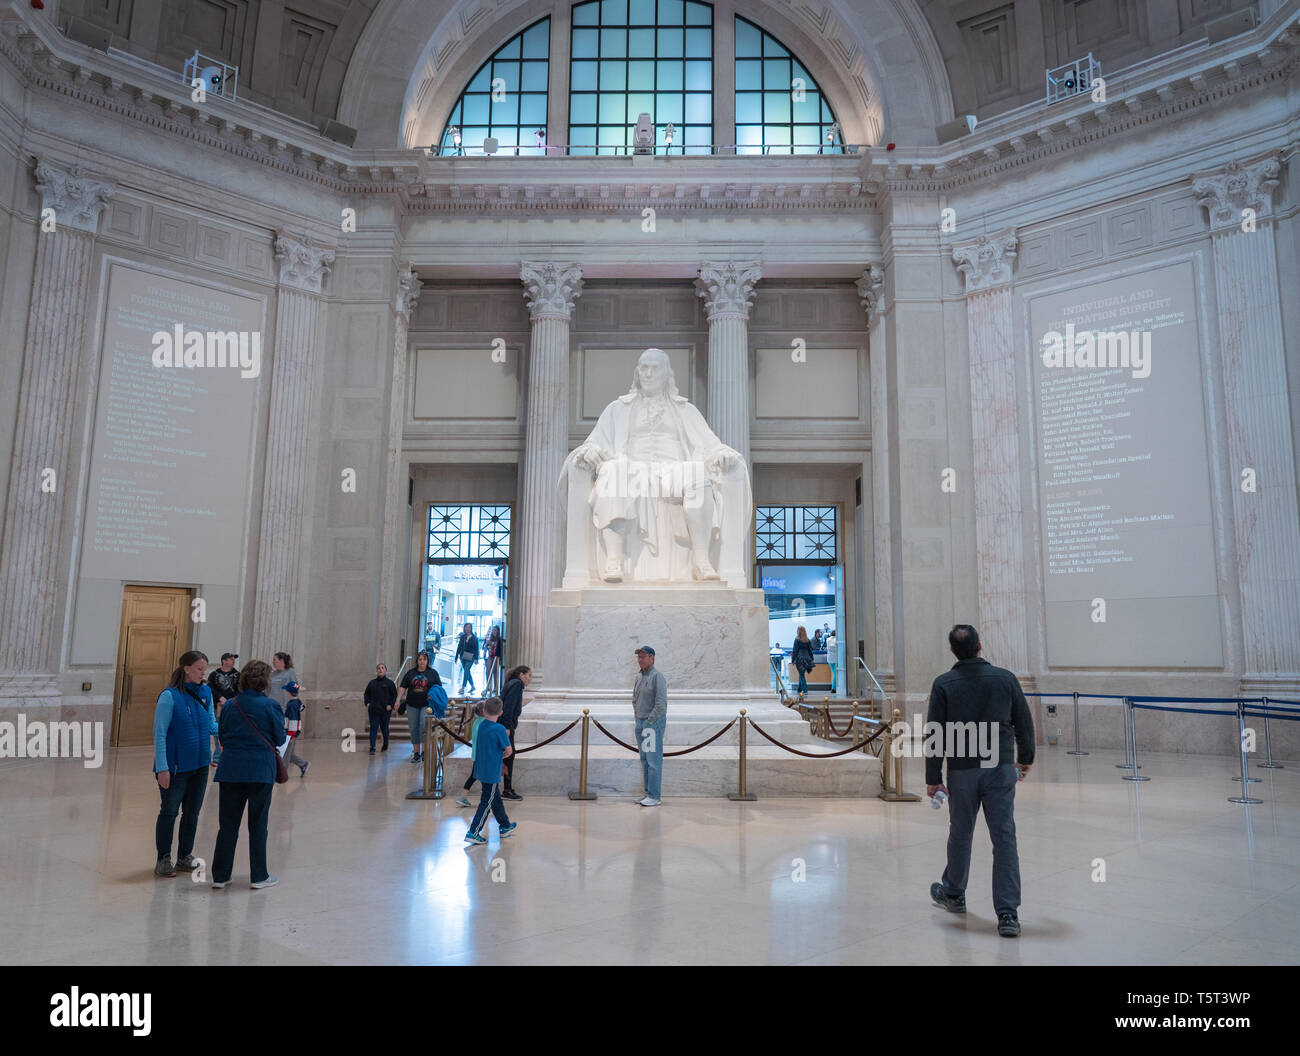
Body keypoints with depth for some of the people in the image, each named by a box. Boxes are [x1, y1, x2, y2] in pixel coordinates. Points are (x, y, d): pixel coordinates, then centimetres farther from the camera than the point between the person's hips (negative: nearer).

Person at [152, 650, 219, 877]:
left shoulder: (205, 692, 2)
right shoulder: (170, 696, -15)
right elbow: (159, 734, -14)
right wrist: (162, 768, -16)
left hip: (200, 765, 6)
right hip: (175, 766, -6)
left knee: (192, 812, 15)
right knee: (169, 812, 6)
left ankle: (185, 856, 29)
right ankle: (163, 860, 21)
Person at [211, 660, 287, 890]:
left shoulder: (230, 705, 3)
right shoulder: (270, 706, -9)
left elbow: (222, 735, 11)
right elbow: (280, 739, -4)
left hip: (230, 769, 3)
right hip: (261, 771, -3)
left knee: (228, 824, 11)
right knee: (258, 824, 7)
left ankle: (220, 875, 17)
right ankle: (258, 877, 15)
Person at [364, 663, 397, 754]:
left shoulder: (389, 682, 2)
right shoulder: (372, 682, 9)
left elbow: (394, 695, 2)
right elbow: (366, 694, 16)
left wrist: (390, 705, -8)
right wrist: (367, 703, 2)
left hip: (385, 710, -2)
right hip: (373, 710, 2)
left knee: (384, 728, 9)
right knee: (373, 728, -4)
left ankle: (385, 745, 29)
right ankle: (372, 748, -6)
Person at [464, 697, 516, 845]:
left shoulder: (481, 725, 0)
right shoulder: (499, 729, -20)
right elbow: (509, 751, -12)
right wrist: (503, 755, 7)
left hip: (481, 770, 8)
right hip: (492, 773, -8)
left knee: (496, 799, 20)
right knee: (487, 803, 2)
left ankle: (505, 826, 35)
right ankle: (473, 832, 3)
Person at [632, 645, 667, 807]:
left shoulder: (657, 675, -12)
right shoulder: (639, 677, 14)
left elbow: (661, 702, -18)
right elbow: (635, 699, 24)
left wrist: (650, 720, -16)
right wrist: (637, 717, 13)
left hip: (654, 722, -9)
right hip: (640, 722, 9)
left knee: (653, 760, -8)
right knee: (644, 761, 11)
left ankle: (654, 797, -6)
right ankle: (648, 793, 16)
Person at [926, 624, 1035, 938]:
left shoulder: (944, 684, -7)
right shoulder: (1006, 678, -3)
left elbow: (935, 734, -6)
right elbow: (1024, 723, 5)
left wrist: (933, 778, 1)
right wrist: (1025, 759, 21)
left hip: (962, 770, 0)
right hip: (1001, 768, 1)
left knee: (960, 833, 16)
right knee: (1005, 838, 2)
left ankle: (953, 894, 36)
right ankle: (1008, 914, 0)